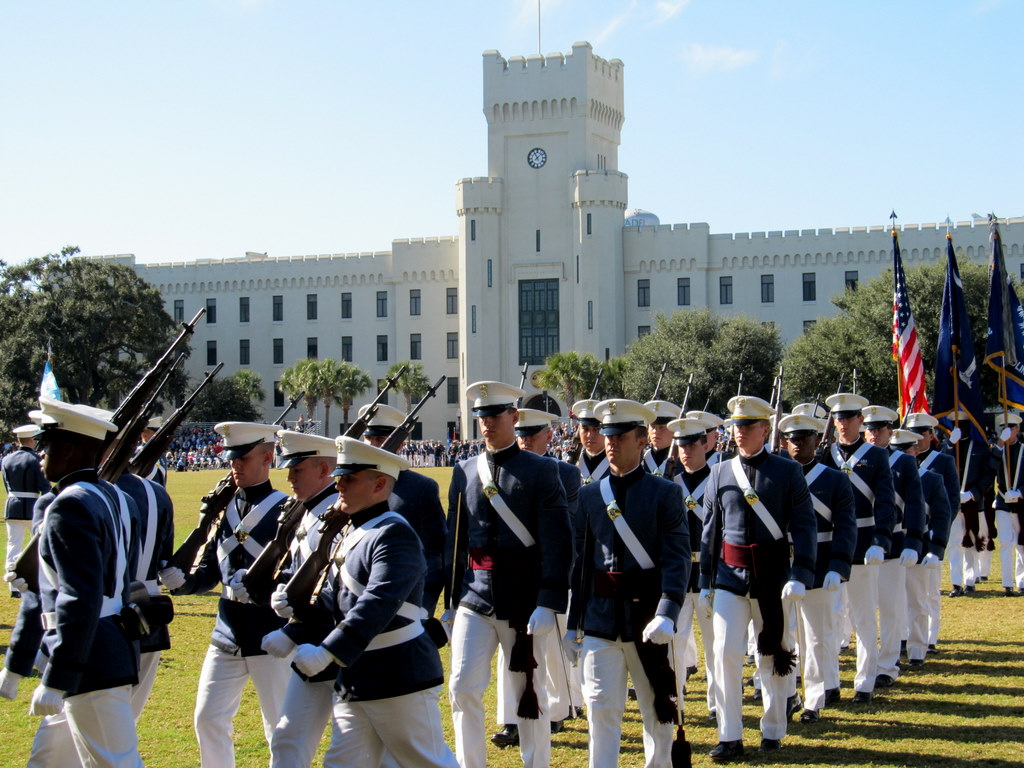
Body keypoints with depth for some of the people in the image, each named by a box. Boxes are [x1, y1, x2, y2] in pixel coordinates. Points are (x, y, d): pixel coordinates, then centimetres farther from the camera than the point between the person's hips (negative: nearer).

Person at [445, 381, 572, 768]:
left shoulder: (541, 471, -5)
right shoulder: (464, 472, 8)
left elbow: (557, 543, -9)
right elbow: (455, 538, 12)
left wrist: (548, 604, -15)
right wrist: (451, 599, 10)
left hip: (522, 600, -3)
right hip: (474, 599, 3)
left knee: (529, 693, 7)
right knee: (463, 688, -2)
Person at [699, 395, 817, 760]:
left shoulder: (788, 471, -2)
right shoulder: (720, 473, 6)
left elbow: (805, 526, -5)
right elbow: (710, 531, 10)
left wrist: (800, 576, -15)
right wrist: (705, 582, 9)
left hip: (772, 575, -2)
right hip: (730, 575, 2)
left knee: (773, 656, 9)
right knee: (725, 654, -6)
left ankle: (773, 731, 24)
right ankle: (730, 737, 3)